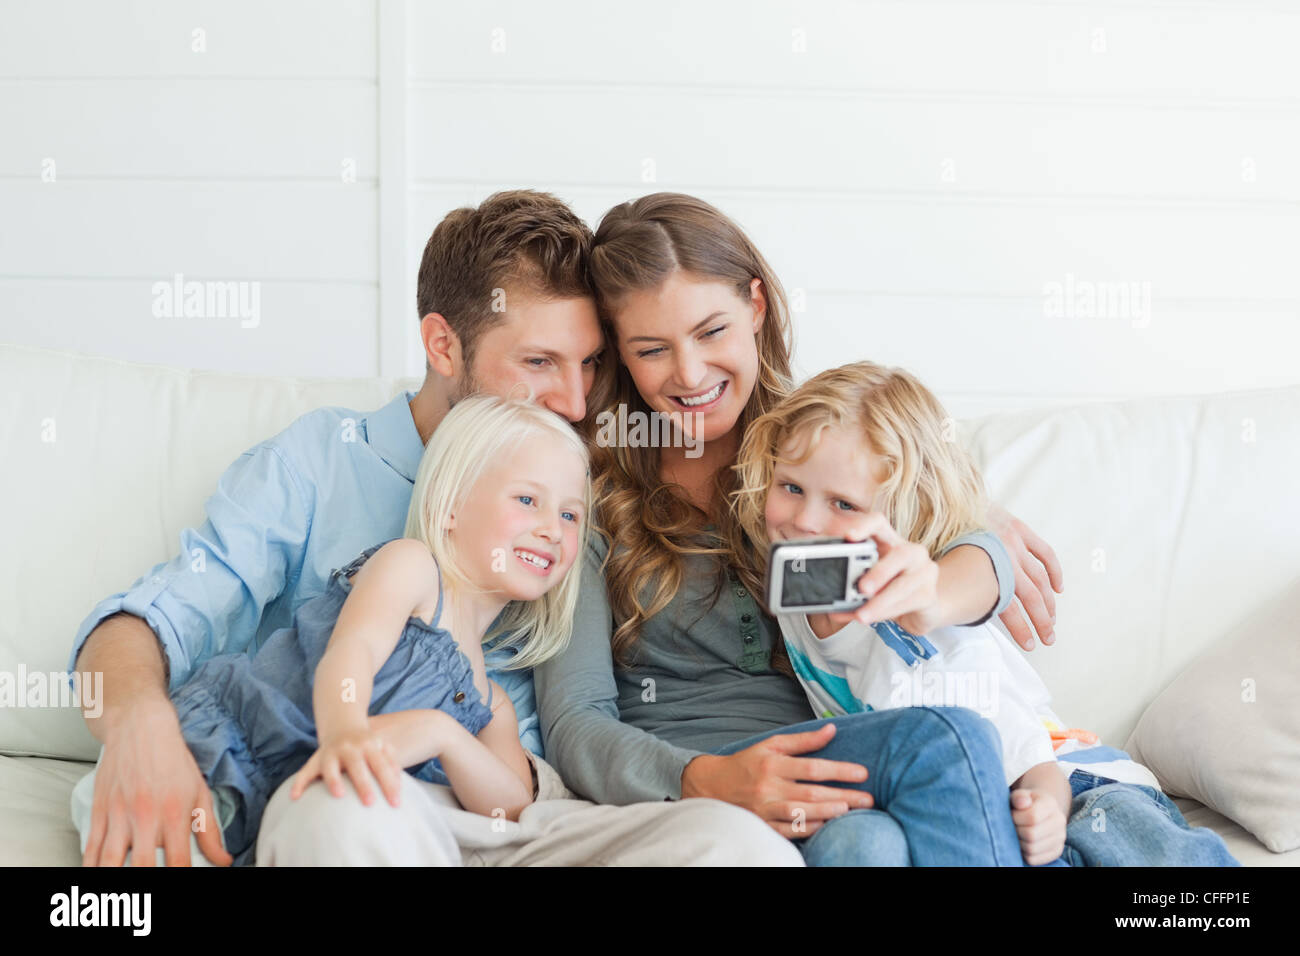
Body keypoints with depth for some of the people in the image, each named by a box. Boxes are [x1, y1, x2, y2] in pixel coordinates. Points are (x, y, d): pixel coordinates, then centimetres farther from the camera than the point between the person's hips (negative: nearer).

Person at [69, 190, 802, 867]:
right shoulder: (316, 463, 10)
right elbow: (160, 616, 0)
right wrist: (137, 718, -24)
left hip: (535, 815, 3)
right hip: (351, 798, -2)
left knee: (739, 840, -29)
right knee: (344, 808, -40)